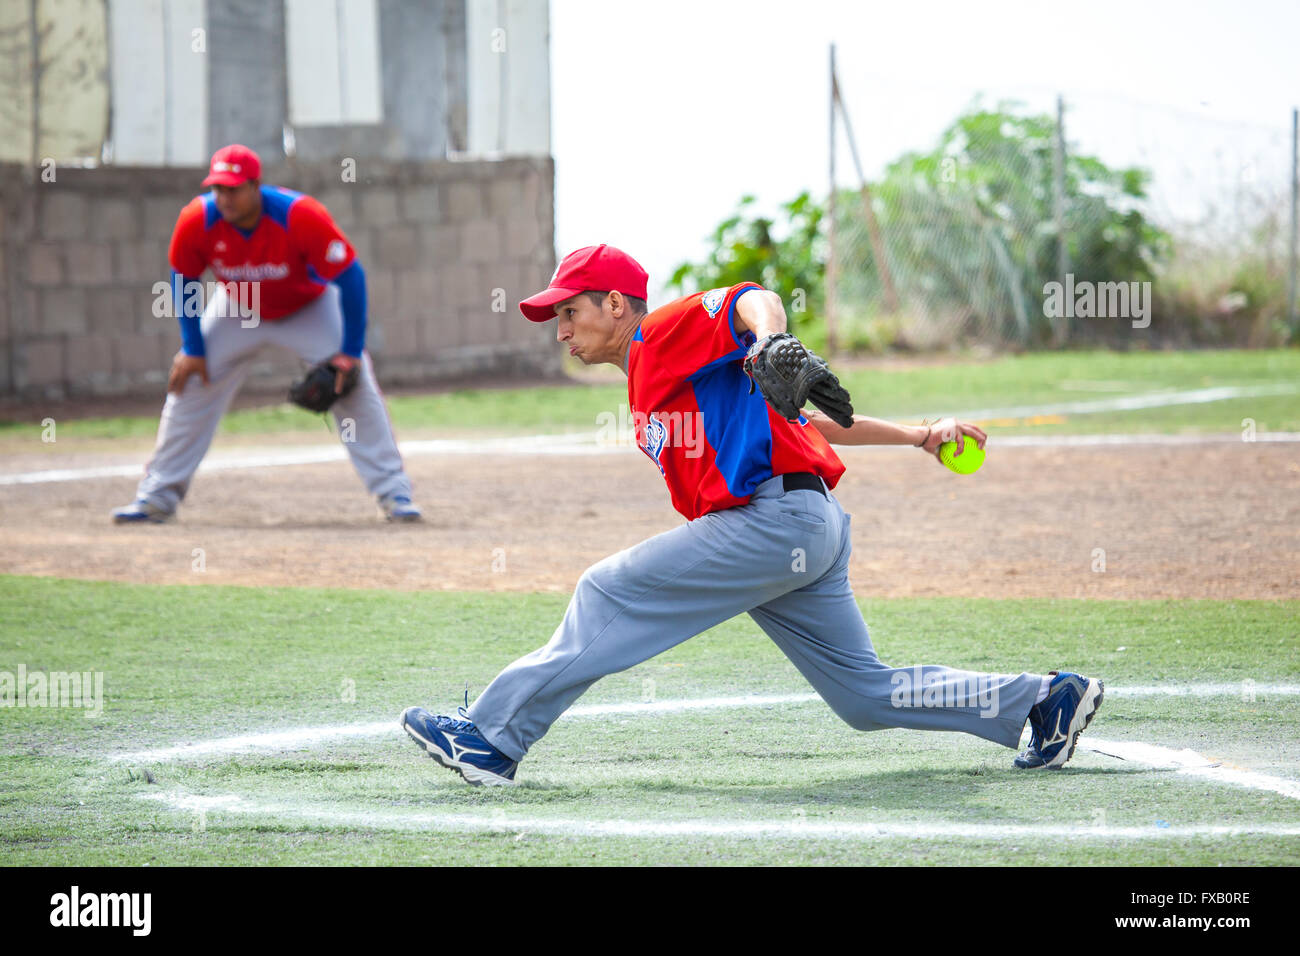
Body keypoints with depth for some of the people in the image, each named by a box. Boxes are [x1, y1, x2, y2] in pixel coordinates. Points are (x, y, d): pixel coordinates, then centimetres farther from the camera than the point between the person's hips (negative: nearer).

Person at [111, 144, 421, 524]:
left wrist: (350, 352, -30)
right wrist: (192, 349, -11)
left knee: (354, 383, -16)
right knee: (190, 381, -6)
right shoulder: (197, 221, -27)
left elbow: (350, 277, -28)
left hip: (308, 307, -2)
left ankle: (393, 493, -9)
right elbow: (183, 279, -8)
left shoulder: (300, 215, -35)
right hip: (237, 308, 2)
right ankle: (158, 494, 4)